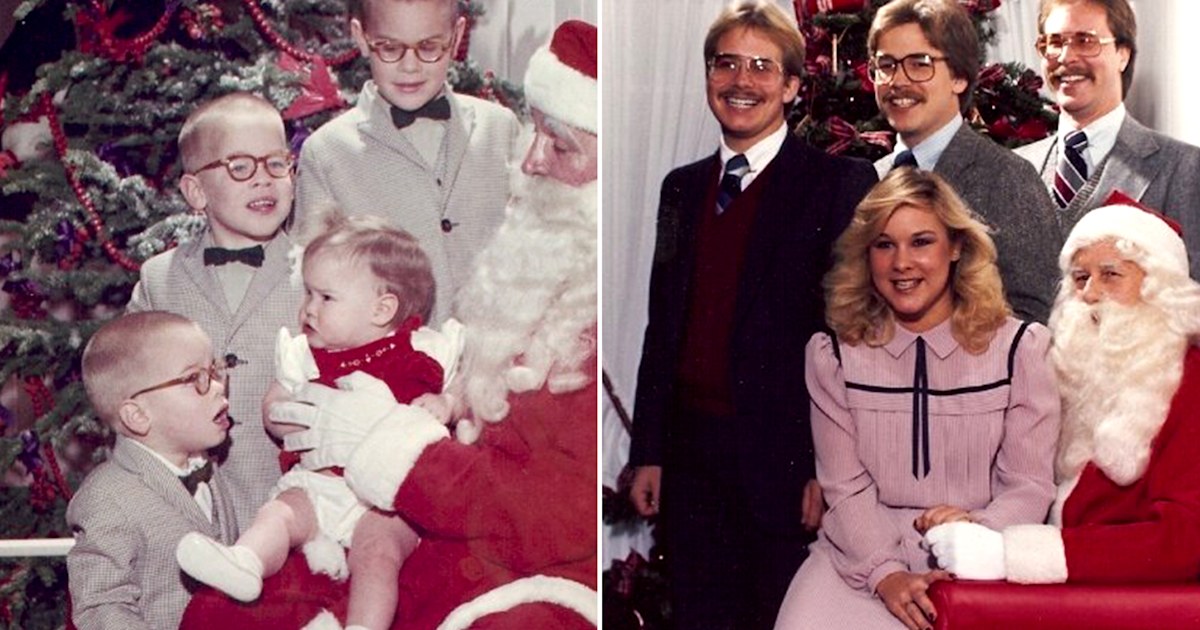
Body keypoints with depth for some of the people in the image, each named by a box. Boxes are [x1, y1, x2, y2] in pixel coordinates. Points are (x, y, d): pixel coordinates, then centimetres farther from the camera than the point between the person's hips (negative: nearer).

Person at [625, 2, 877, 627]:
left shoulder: (840, 184, -5)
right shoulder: (682, 187, 14)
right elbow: (662, 326, 15)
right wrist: (649, 452, 10)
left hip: (785, 457, -5)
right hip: (692, 452, 5)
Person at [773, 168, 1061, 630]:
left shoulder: (1020, 348, 2)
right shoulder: (832, 355, 6)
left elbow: (1030, 486, 1)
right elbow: (846, 488, 1)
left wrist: (976, 527, -19)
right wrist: (886, 574, -15)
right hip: (862, 556, 1)